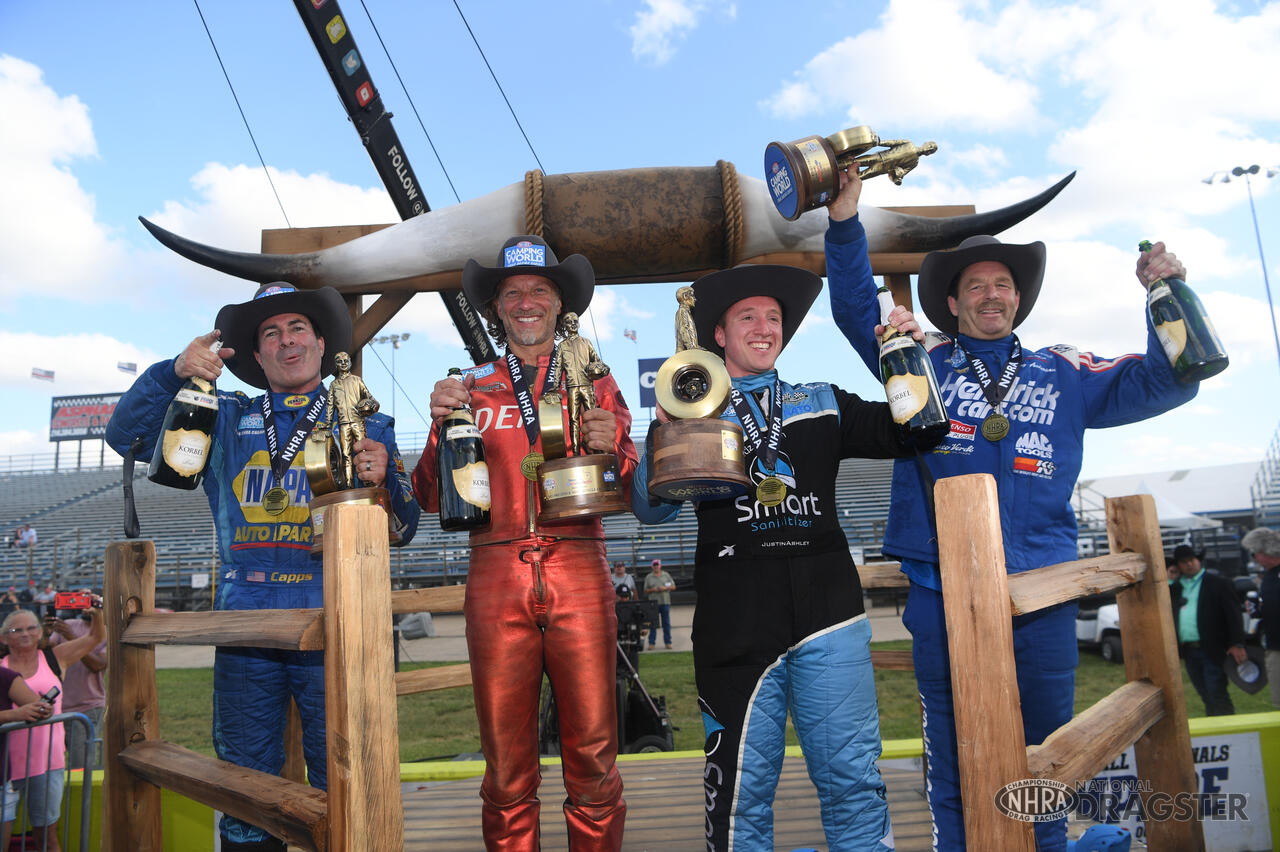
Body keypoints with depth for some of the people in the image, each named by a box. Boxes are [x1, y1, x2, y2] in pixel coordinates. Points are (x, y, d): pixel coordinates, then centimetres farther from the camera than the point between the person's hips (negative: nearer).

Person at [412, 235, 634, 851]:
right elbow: (432, 500, 9)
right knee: (507, 765, 5)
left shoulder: (595, 384, 13)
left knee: (592, 755, 2)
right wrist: (442, 424, -7)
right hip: (496, 580, 1)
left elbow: (636, 493, 9)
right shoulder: (470, 388, 14)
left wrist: (613, 448, -11)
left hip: (578, 575, 0)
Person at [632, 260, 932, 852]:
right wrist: (663, 428, -12)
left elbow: (903, 434, 9)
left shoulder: (823, 403, 18)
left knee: (852, 777, 3)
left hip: (827, 608, 2)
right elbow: (652, 509, 2)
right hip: (736, 619, -1)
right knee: (741, 785, 5)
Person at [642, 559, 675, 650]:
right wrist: (653, 590, -11)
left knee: (666, 623, 3)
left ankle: (667, 642, 9)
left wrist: (665, 588, -9)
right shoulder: (648, 577, 8)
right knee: (653, 624, -2)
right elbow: (645, 591, 6)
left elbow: (673, 587, 8)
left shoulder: (666, 575, 11)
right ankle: (651, 643, 4)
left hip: (665, 602, 1)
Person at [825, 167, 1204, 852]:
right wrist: (845, 211, -7)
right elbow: (855, 306, 3)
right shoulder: (923, 363, 9)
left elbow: (1165, 381, 12)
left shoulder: (1064, 375, 13)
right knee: (956, 773, 9)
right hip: (944, 598, -1)